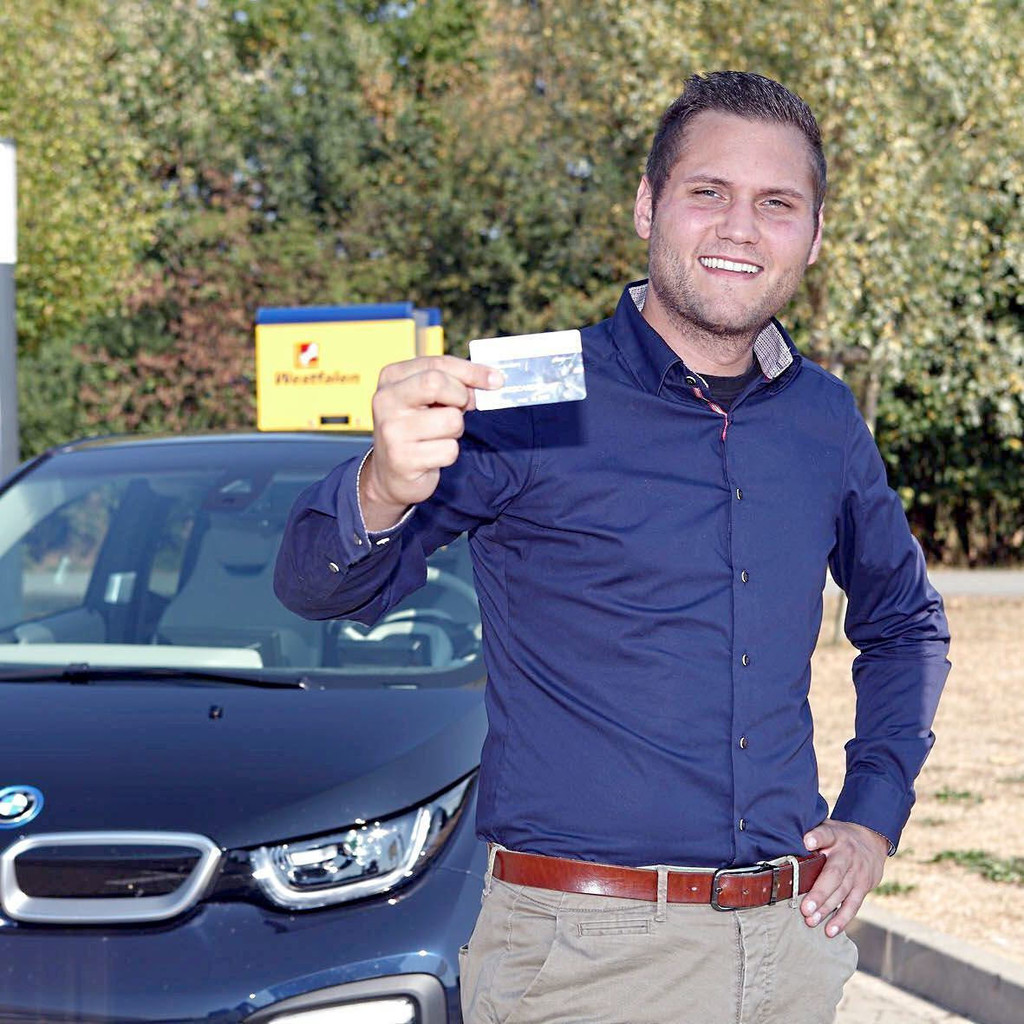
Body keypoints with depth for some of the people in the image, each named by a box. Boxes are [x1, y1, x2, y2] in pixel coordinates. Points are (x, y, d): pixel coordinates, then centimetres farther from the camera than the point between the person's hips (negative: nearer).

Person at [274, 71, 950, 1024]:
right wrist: (383, 491, -37)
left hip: (792, 944, 5)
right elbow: (318, 585, -15)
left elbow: (905, 620, 25)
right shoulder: (534, 406, -8)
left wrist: (874, 816, 11)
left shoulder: (824, 419, 8)